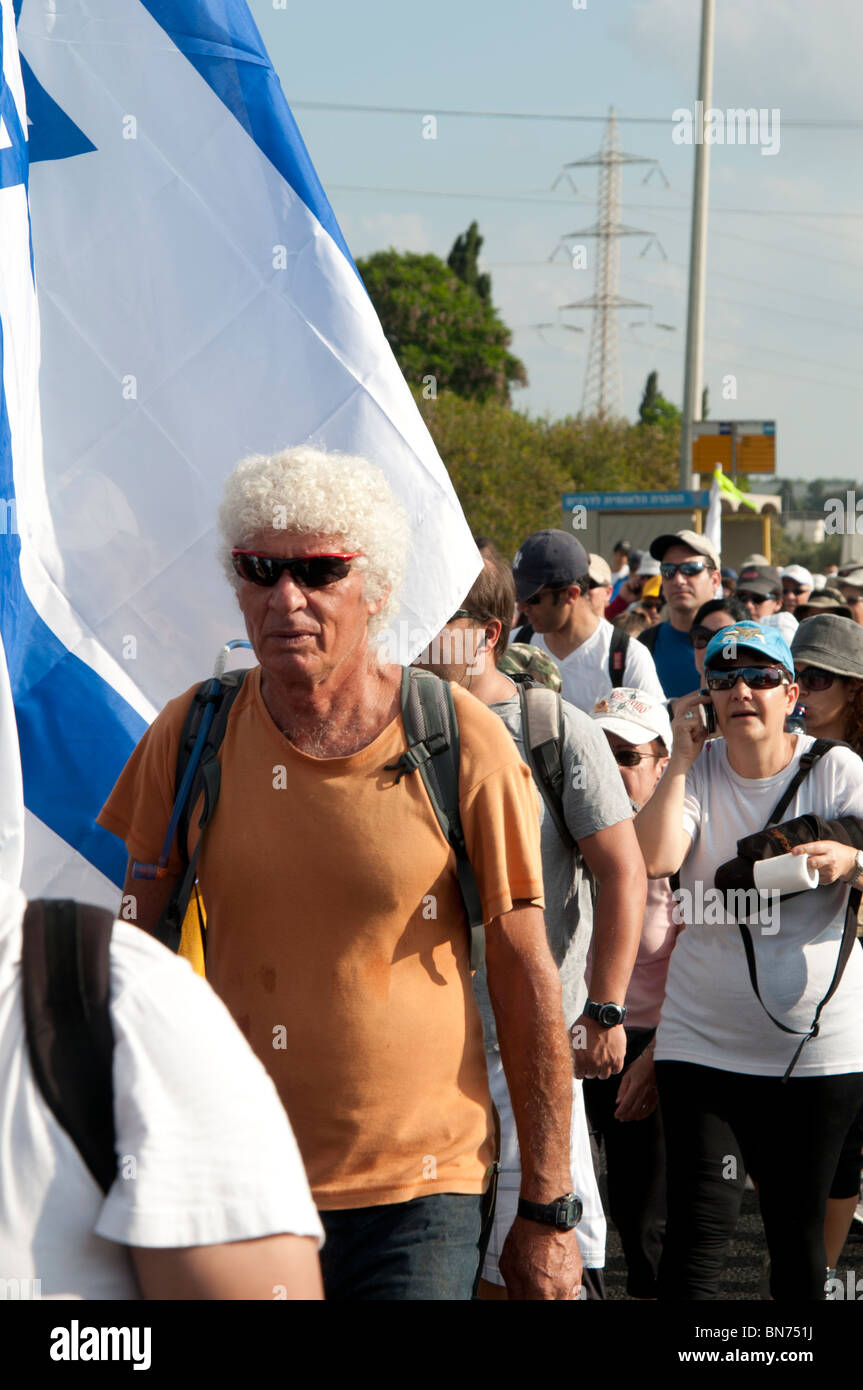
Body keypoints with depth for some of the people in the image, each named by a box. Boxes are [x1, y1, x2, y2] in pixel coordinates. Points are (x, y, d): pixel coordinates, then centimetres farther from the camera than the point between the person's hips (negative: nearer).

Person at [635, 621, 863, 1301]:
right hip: (704, 1039, 0)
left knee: (799, 1231, 10)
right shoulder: (697, 771, 1)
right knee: (700, 1227, -9)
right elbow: (654, 859, -15)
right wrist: (681, 760, -15)